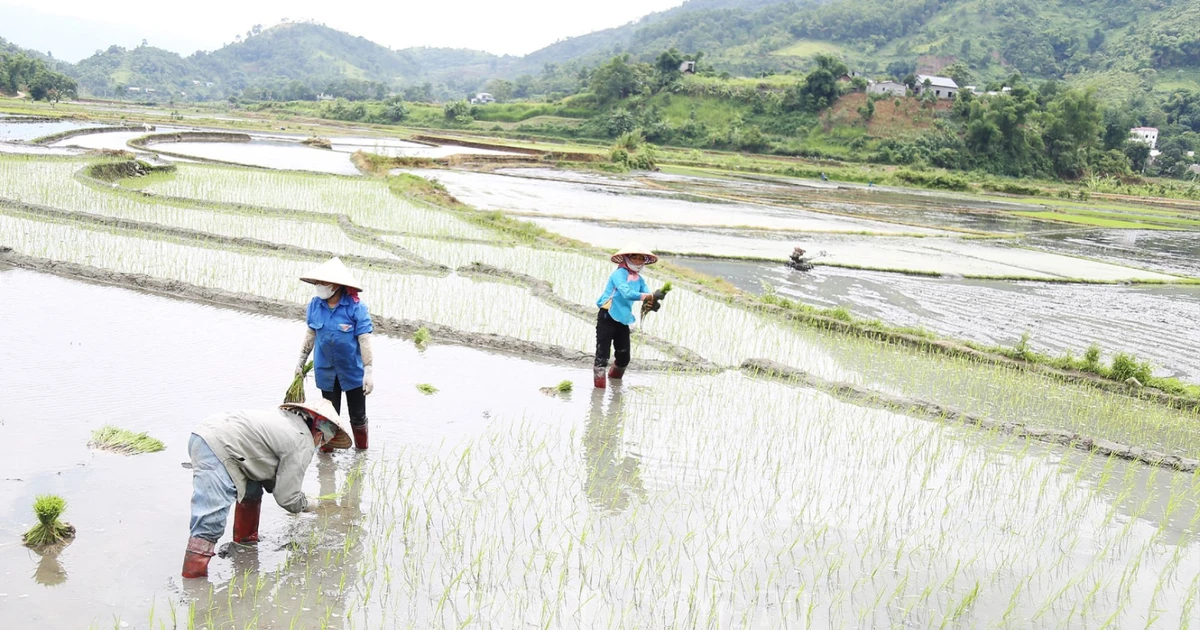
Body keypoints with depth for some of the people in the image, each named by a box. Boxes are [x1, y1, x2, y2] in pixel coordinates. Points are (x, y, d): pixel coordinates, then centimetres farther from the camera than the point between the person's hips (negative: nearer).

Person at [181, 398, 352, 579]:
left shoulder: (285, 417, 22)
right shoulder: (303, 446, -4)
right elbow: (286, 496, -2)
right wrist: (306, 504, 15)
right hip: (217, 448, -10)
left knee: (251, 489, 27)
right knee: (211, 519, -15)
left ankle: (245, 538, 38)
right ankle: (193, 573, -20)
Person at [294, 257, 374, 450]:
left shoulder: (355, 307, -20)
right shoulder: (315, 305, -7)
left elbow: (365, 340, -17)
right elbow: (311, 333, 7)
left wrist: (368, 372, -19)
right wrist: (301, 361, 13)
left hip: (352, 370, -3)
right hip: (326, 370, 3)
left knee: (358, 415, 11)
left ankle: (362, 450, 30)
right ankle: (327, 449, 30)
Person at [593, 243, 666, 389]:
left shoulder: (639, 279, 7)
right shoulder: (619, 274, -15)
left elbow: (648, 297, -5)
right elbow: (627, 293, -32)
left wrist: (652, 303, -30)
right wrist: (651, 296, -39)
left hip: (623, 320, 7)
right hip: (607, 318, -7)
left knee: (624, 357, 12)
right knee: (602, 354, -10)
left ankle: (615, 378, 36)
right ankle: (599, 379, -4)